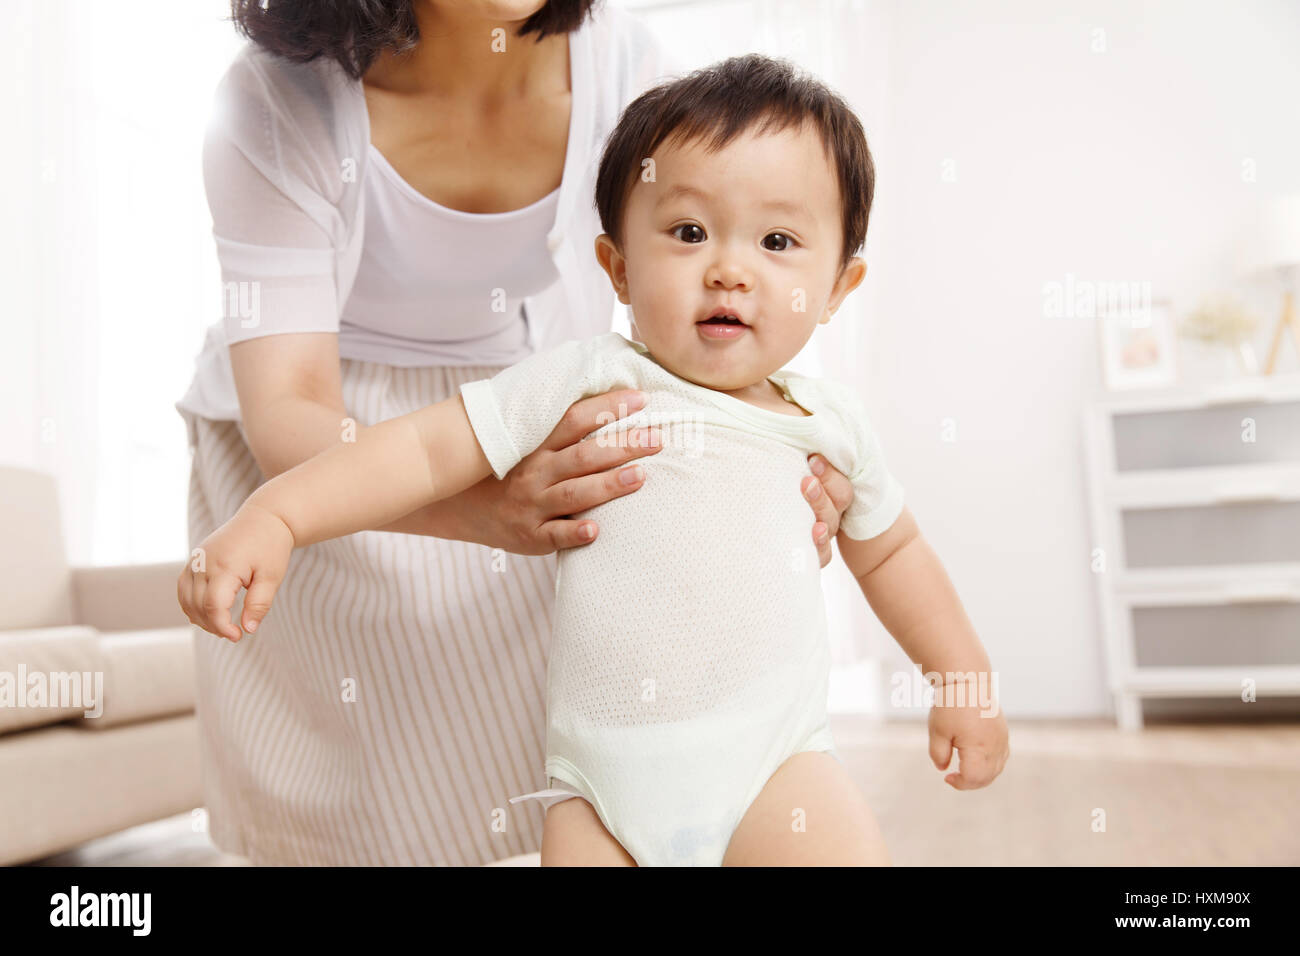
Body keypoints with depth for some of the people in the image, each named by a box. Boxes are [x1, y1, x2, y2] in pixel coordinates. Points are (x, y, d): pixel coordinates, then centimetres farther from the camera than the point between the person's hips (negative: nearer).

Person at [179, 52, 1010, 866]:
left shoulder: (831, 422, 6)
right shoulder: (585, 383, -4)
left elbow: (891, 550, 22)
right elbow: (428, 447, -6)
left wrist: (966, 676, 27)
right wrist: (274, 515, -17)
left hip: (773, 762, 2)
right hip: (601, 778, -1)